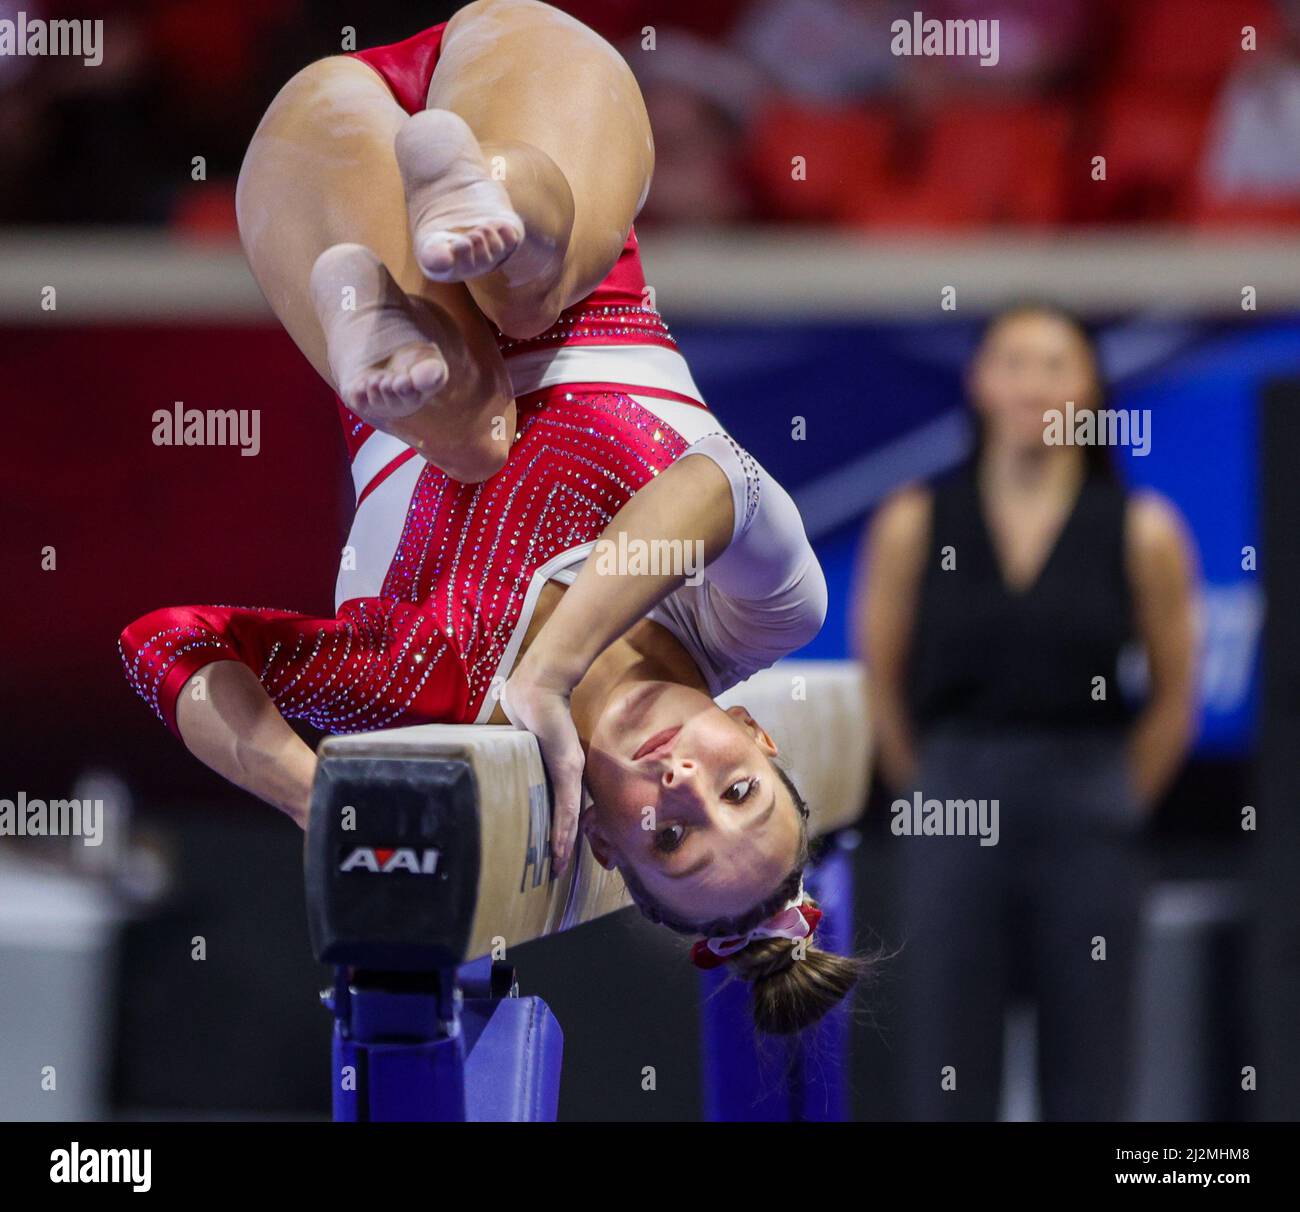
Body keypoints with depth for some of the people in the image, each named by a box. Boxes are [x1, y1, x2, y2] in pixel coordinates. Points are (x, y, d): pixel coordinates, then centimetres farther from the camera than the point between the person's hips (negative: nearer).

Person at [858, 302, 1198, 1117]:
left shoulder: (1142, 533, -1)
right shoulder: (915, 525, 1)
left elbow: (1174, 694, 7)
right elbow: (881, 679, 10)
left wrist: (1109, 805, 8)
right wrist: (935, 796, 11)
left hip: (1084, 825, 0)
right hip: (954, 818, 1)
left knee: (1087, 1087, 3)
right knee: (949, 1081, 2)